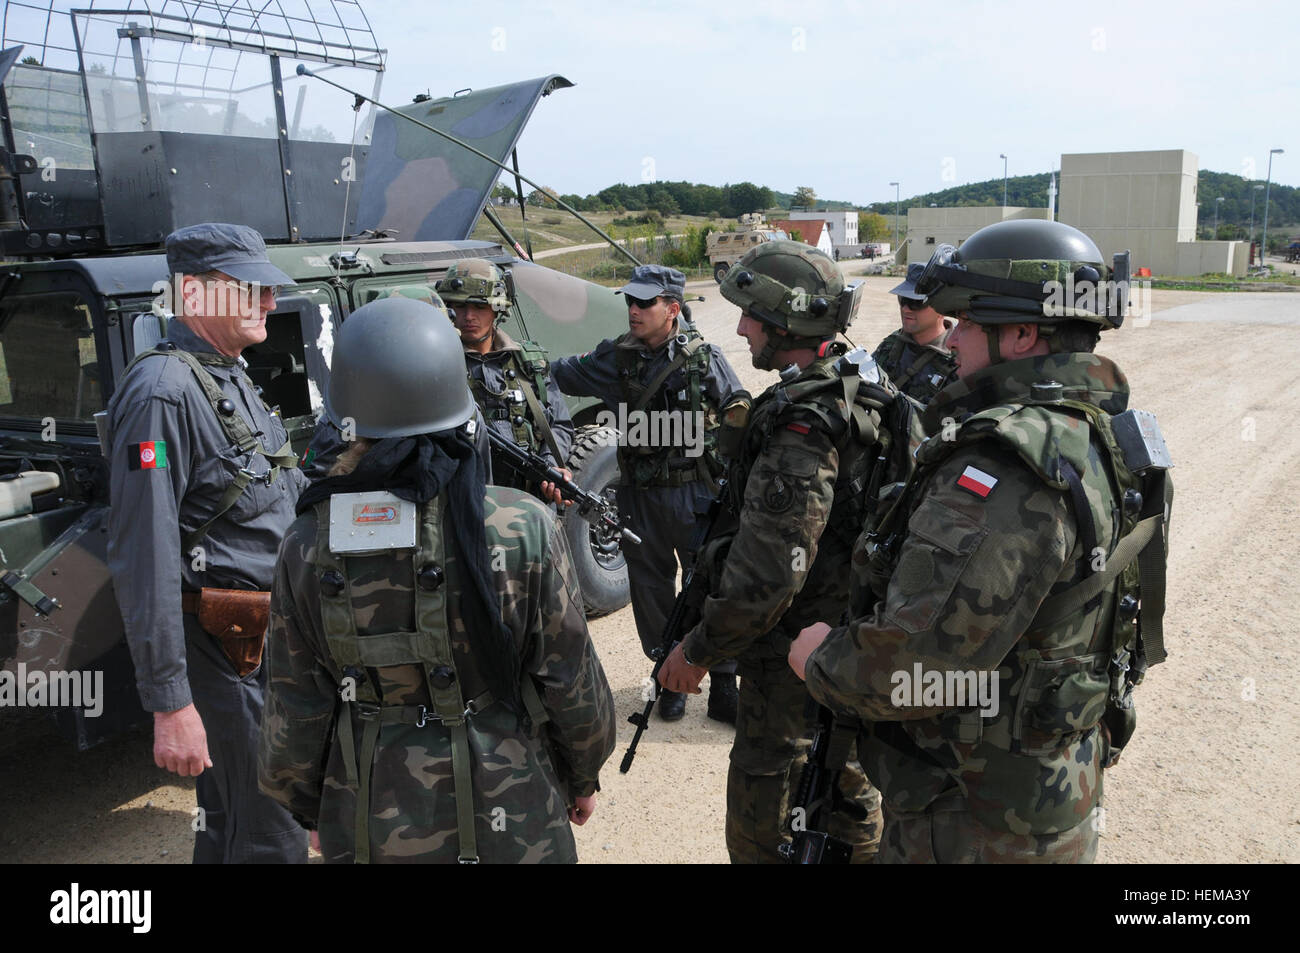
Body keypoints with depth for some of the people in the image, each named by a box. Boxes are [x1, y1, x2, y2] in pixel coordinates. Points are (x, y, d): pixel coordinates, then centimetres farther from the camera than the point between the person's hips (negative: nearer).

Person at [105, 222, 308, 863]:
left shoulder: (232, 377, 12)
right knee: (274, 837, -1)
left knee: (227, 820, 23)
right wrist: (169, 705, -25)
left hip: (269, 636, 10)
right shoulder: (163, 392, -19)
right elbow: (144, 559, -24)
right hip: (226, 648, -9)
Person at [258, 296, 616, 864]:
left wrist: (308, 807, 14)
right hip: (510, 826, -1)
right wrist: (582, 778, 11)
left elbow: (295, 715, -5)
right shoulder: (523, 529, -18)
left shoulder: (309, 546, -14)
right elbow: (573, 684, -8)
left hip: (370, 830, 1)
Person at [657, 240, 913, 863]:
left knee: (762, 818, 7)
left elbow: (765, 576, -30)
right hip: (851, 639, 10)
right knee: (840, 772, 27)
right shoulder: (863, 389, 2)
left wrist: (698, 649, -17)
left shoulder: (799, 432, -28)